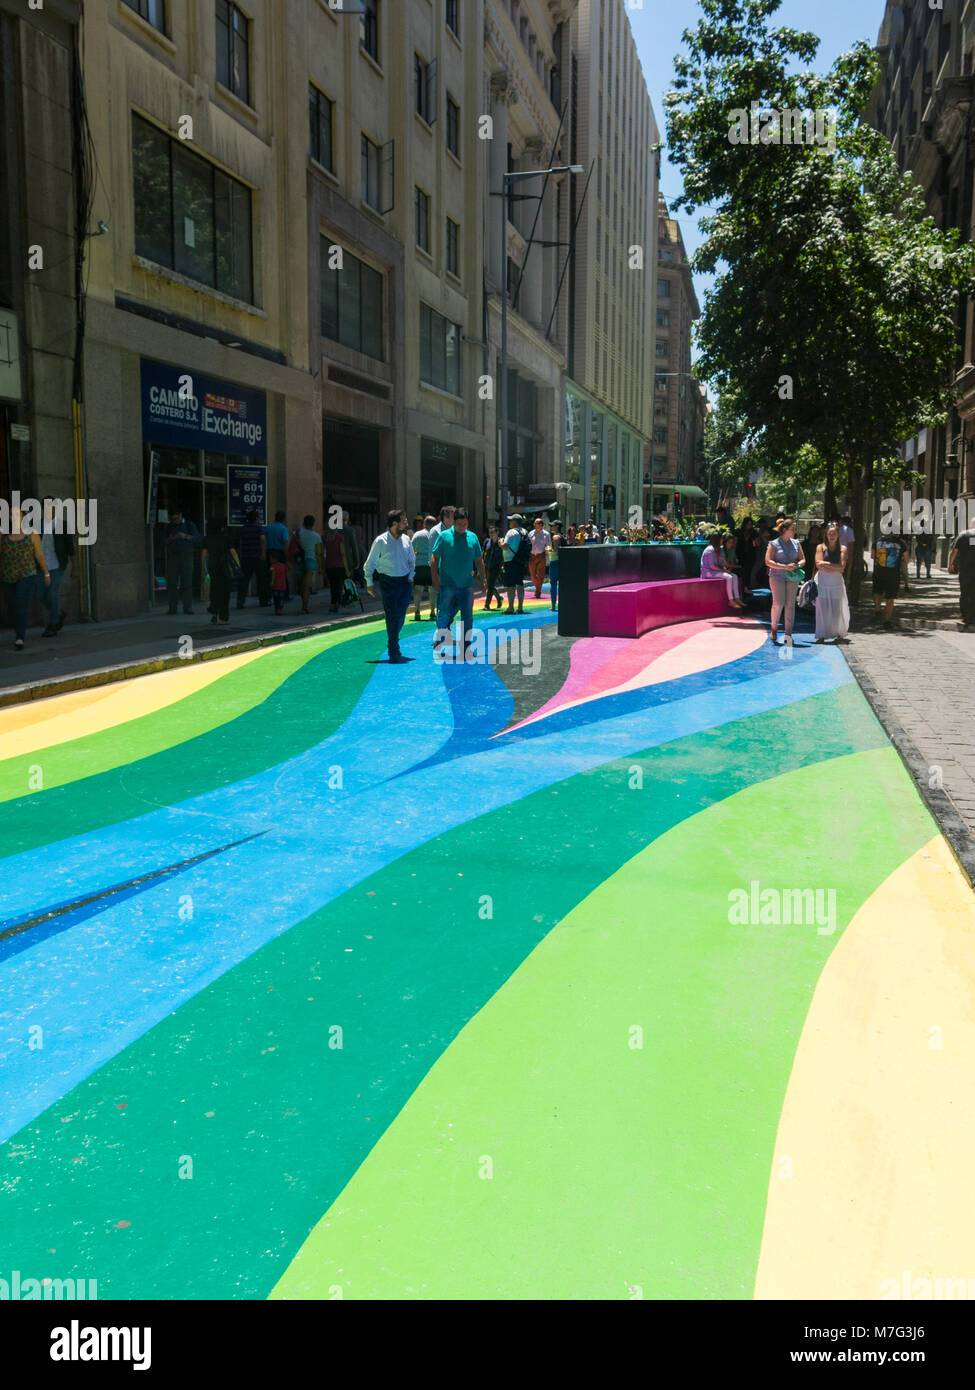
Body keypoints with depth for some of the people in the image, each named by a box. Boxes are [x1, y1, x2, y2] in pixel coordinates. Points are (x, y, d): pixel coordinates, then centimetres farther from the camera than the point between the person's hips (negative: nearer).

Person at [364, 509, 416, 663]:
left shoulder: (407, 540, 7)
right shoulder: (380, 541, -5)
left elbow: (412, 561, 19)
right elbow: (370, 564, 2)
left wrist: (410, 577, 6)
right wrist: (369, 584, -1)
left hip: (405, 582, 4)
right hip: (388, 582, -4)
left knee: (401, 616, 8)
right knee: (392, 616, -7)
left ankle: (392, 644, 28)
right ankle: (394, 653, -4)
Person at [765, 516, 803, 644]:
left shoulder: (796, 543, 11)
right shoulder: (774, 544, -2)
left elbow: (802, 559, 14)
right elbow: (768, 562, -10)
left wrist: (797, 565, -10)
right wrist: (785, 567, -19)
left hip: (792, 578, 4)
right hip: (777, 577, -4)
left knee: (790, 604, -1)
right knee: (778, 603, -9)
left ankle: (788, 634, 2)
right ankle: (774, 629, 14)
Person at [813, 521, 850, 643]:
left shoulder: (843, 549, 5)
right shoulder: (821, 547, 5)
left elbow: (842, 567, -6)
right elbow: (818, 565, -6)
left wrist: (826, 563, -11)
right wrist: (834, 567, -11)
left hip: (837, 582, 0)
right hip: (822, 582, 0)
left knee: (837, 609, 1)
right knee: (822, 609, -1)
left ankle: (839, 634, 15)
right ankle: (822, 635, 5)